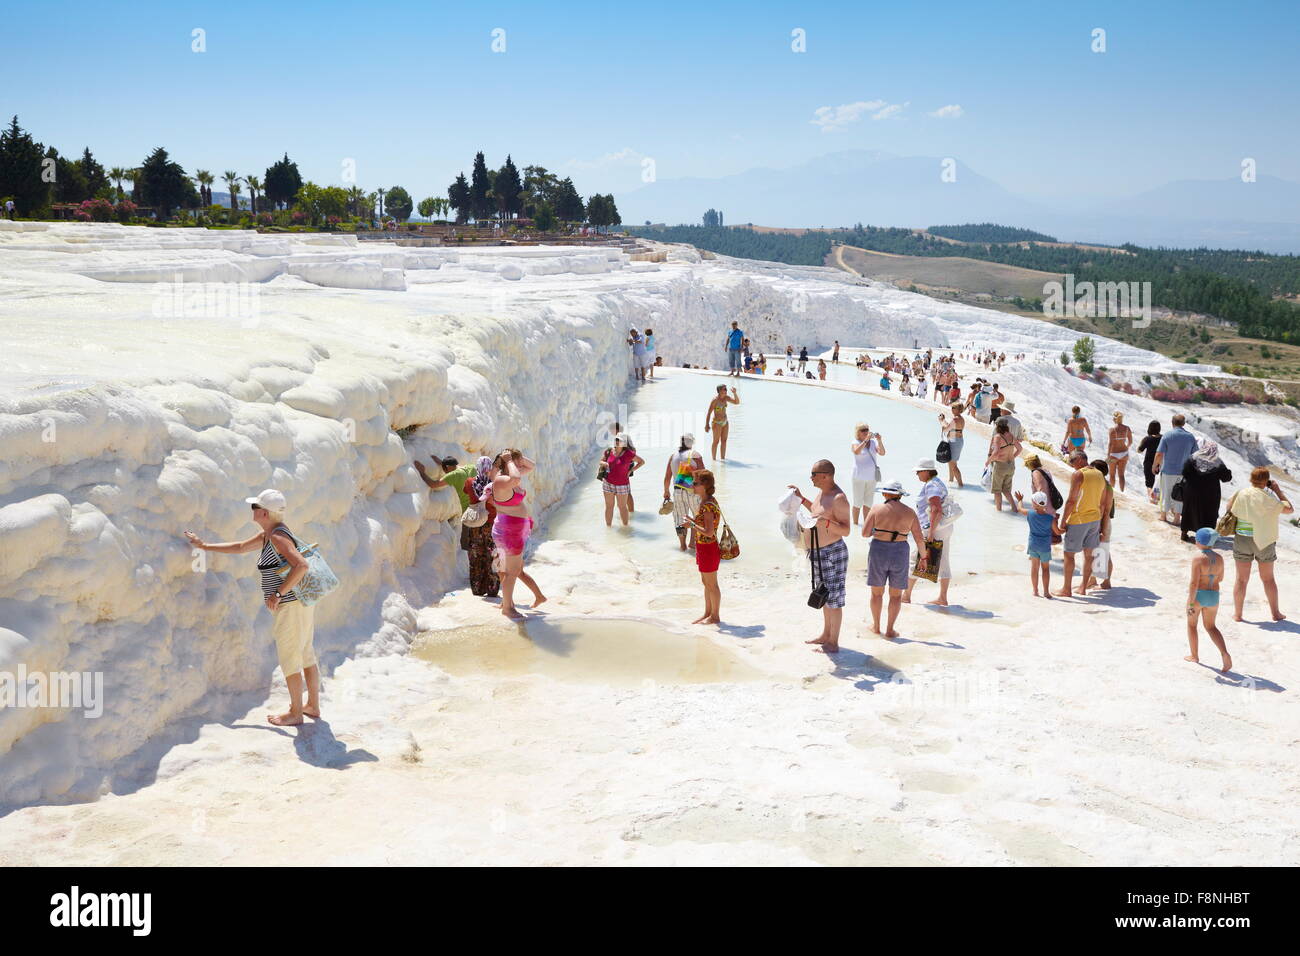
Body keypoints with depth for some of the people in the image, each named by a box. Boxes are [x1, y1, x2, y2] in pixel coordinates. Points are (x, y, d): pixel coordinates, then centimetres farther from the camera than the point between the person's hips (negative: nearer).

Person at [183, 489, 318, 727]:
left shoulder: (278, 537, -19)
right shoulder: (267, 535, 12)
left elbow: (301, 565, -30)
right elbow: (240, 547, 25)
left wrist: (279, 593, -26)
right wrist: (205, 546, 29)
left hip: (290, 606, -10)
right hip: (302, 602, 10)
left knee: (289, 658, 2)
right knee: (306, 654, 17)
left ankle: (295, 713, 13)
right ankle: (313, 706, 27)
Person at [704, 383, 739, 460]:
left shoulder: (726, 397, 3)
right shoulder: (715, 400, -17)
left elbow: (737, 402, 4)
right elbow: (709, 412, -16)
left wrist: (734, 393, -11)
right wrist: (707, 424, -19)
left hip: (725, 422, 7)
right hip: (717, 422, -7)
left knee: (724, 441, 8)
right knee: (716, 441, -2)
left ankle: (723, 458, 14)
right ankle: (714, 459, 5)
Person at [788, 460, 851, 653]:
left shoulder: (839, 498, -20)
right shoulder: (821, 492, 8)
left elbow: (846, 530, -21)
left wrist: (827, 522, -36)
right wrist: (802, 499, 20)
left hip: (833, 552, -10)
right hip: (818, 552, 10)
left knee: (833, 598, -2)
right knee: (824, 596, 20)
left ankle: (833, 643, 6)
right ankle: (825, 634, 34)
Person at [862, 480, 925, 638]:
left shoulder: (876, 509, -5)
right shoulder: (909, 512, -1)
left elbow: (865, 533, -7)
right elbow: (919, 538, -1)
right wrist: (923, 556, 13)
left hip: (878, 553, 0)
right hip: (900, 554, 0)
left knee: (877, 592, 16)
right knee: (896, 594, 13)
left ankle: (876, 626, 25)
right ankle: (890, 629, 12)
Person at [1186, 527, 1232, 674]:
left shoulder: (1198, 559, -19)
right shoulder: (1219, 559, 0)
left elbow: (1194, 583, -20)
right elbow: (1220, 578, 15)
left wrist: (1191, 603, -16)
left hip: (1198, 596, -5)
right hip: (1214, 596, 5)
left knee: (1191, 624, 18)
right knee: (1210, 627, 18)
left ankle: (1194, 656, 27)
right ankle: (1225, 653, -3)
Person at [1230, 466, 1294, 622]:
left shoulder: (1241, 494, -8)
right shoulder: (1268, 499, -13)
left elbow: (1230, 511, 0)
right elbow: (1289, 509, -4)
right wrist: (1278, 491, 1)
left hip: (1242, 539, 1)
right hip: (1264, 541, -1)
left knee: (1241, 578, 9)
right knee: (1268, 578, 14)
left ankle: (1237, 613, 12)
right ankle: (1276, 613, 22)